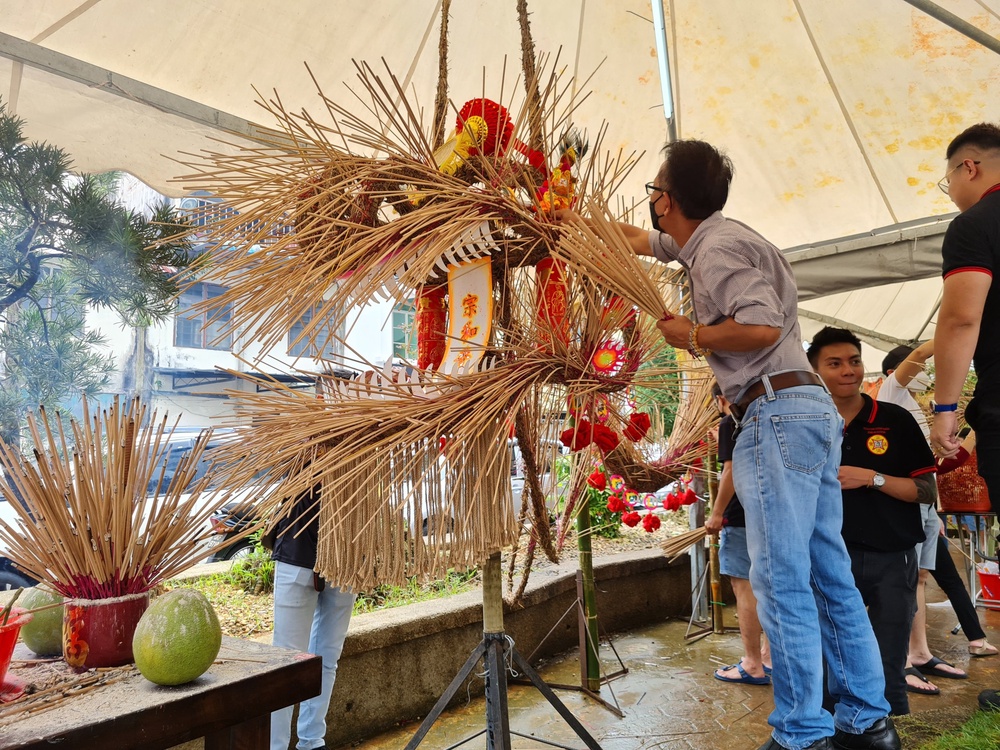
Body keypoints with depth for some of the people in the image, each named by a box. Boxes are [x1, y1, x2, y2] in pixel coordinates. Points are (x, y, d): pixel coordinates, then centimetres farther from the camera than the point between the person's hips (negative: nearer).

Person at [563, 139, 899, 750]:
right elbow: (639, 241, 37)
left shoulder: (716, 248, -9)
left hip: (776, 410, -10)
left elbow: (762, 327, -23)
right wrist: (579, 222, 44)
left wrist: (692, 335, -8)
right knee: (829, 574, 11)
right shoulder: (705, 240, 21)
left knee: (781, 579, -6)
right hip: (813, 409, 10)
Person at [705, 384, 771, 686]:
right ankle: (769, 655, 22)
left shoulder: (730, 423, -9)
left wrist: (716, 514, -14)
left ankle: (753, 666, -2)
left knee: (744, 587, -5)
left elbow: (732, 470, -18)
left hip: (741, 518, -9)